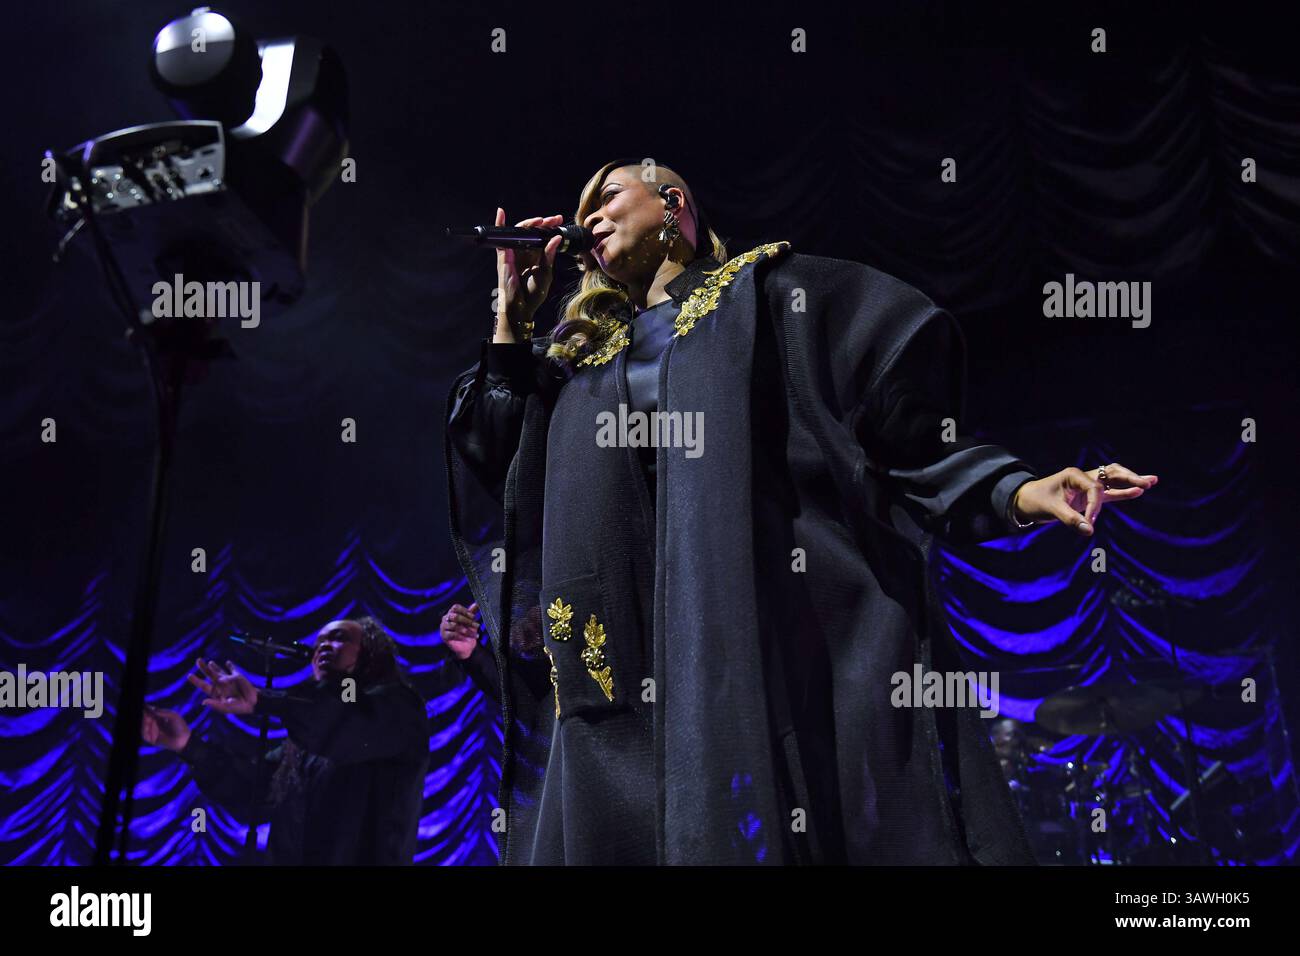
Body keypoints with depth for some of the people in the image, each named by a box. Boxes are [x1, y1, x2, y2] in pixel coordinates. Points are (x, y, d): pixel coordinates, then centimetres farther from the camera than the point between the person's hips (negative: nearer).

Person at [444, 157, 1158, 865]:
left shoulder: (769, 292, 12)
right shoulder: (579, 349, 26)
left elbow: (906, 422, 5)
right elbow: (497, 471, 16)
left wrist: (1019, 491, -11)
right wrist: (512, 317, 16)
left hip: (781, 623, -3)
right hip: (629, 658, 4)